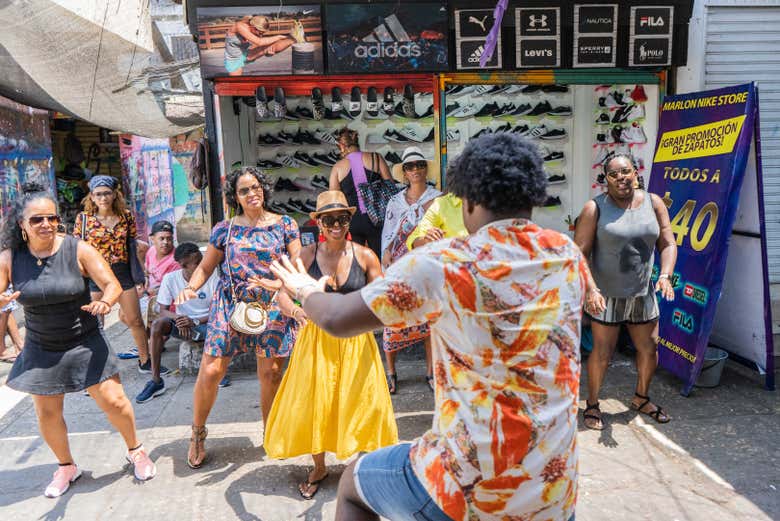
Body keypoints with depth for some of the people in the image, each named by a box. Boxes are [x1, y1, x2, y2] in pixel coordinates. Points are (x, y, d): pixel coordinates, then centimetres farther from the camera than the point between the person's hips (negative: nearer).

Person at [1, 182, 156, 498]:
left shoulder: (78, 250, -13)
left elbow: (113, 285, -15)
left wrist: (104, 302, -38)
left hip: (85, 344, -2)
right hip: (41, 350, 3)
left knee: (113, 402, -3)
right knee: (47, 414, 10)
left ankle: (136, 452, 24)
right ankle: (66, 467, 36)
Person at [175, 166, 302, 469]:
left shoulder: (285, 225, 4)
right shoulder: (225, 230, 6)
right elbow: (205, 267, 11)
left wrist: (286, 292, -17)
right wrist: (190, 288, -9)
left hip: (272, 308, 0)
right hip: (230, 307, 0)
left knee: (271, 374, 3)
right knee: (210, 371, -4)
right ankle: (198, 432, 21)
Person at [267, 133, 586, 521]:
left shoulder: (443, 264, -17)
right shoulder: (569, 256, -2)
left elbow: (337, 320, -8)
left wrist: (308, 292, 14)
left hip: (469, 490, -5)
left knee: (354, 483, 22)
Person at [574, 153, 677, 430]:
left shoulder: (653, 203, 0)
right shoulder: (595, 208, -13)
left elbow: (668, 244, 2)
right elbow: (579, 254, -15)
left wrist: (665, 275, -15)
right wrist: (591, 289, -25)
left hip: (643, 293, 5)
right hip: (606, 295, -4)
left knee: (649, 349, 16)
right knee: (602, 353, 3)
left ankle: (641, 398, 40)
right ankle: (592, 404, 23)